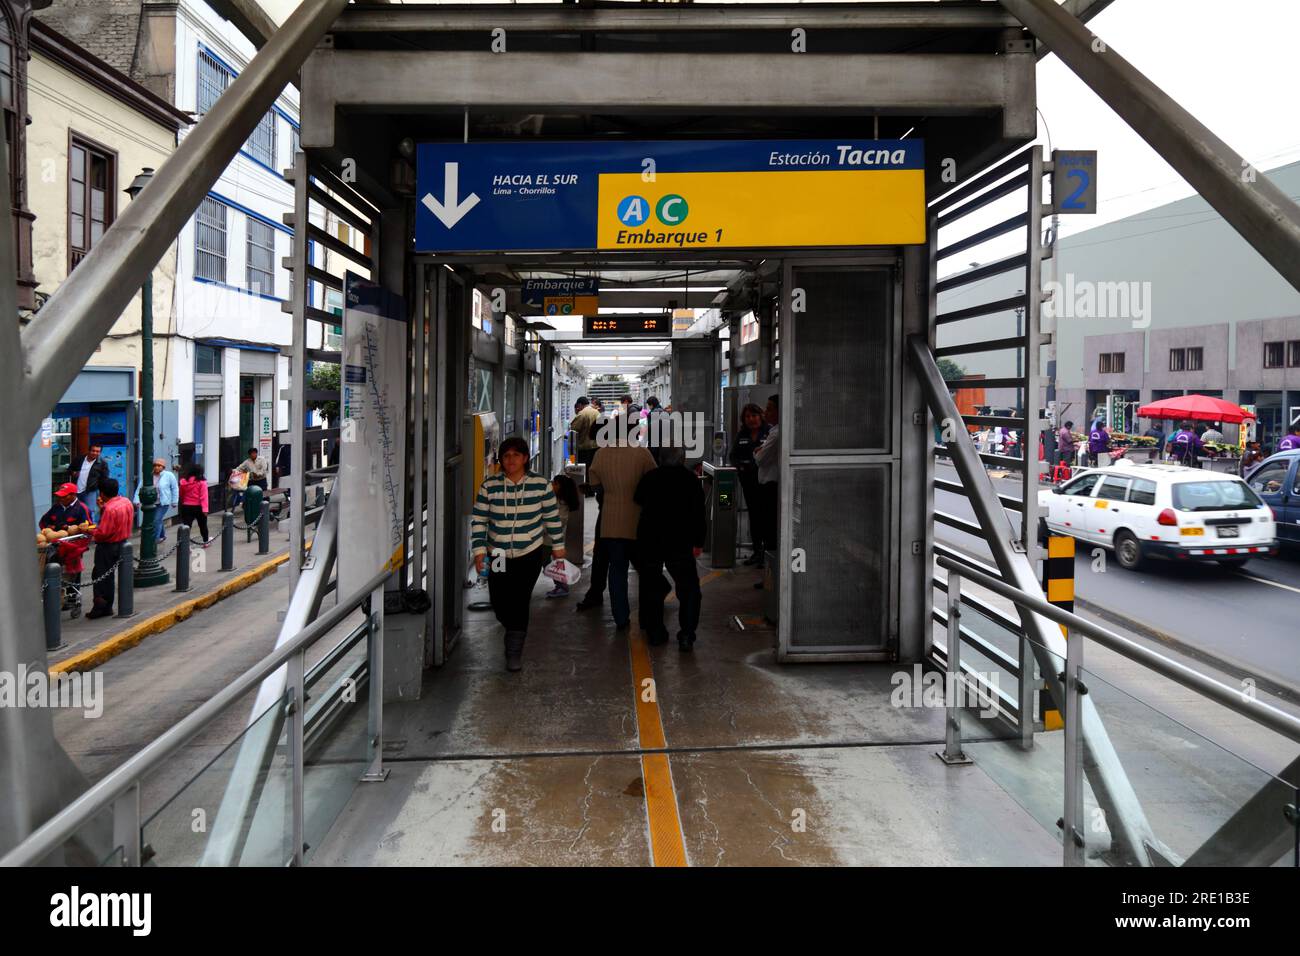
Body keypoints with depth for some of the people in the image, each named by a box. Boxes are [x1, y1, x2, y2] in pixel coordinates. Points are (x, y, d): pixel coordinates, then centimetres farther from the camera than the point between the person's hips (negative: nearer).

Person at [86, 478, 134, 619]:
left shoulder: (110, 508, -24)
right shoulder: (126, 502, 2)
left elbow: (103, 533, -26)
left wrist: (90, 532, -9)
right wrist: (102, 508, 8)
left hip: (108, 547, -9)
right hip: (122, 543, 9)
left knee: (101, 576, 2)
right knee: (109, 576, 17)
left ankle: (101, 607, 5)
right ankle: (107, 607, 23)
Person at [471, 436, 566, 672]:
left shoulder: (540, 485, -4)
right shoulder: (489, 486, -3)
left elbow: (552, 517, 5)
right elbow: (478, 520, 1)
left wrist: (557, 545, 10)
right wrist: (479, 550, -5)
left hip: (529, 555, -2)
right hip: (498, 555, 2)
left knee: (519, 602, -8)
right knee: (499, 603, 4)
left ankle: (514, 654, 5)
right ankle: (515, 632, 38)